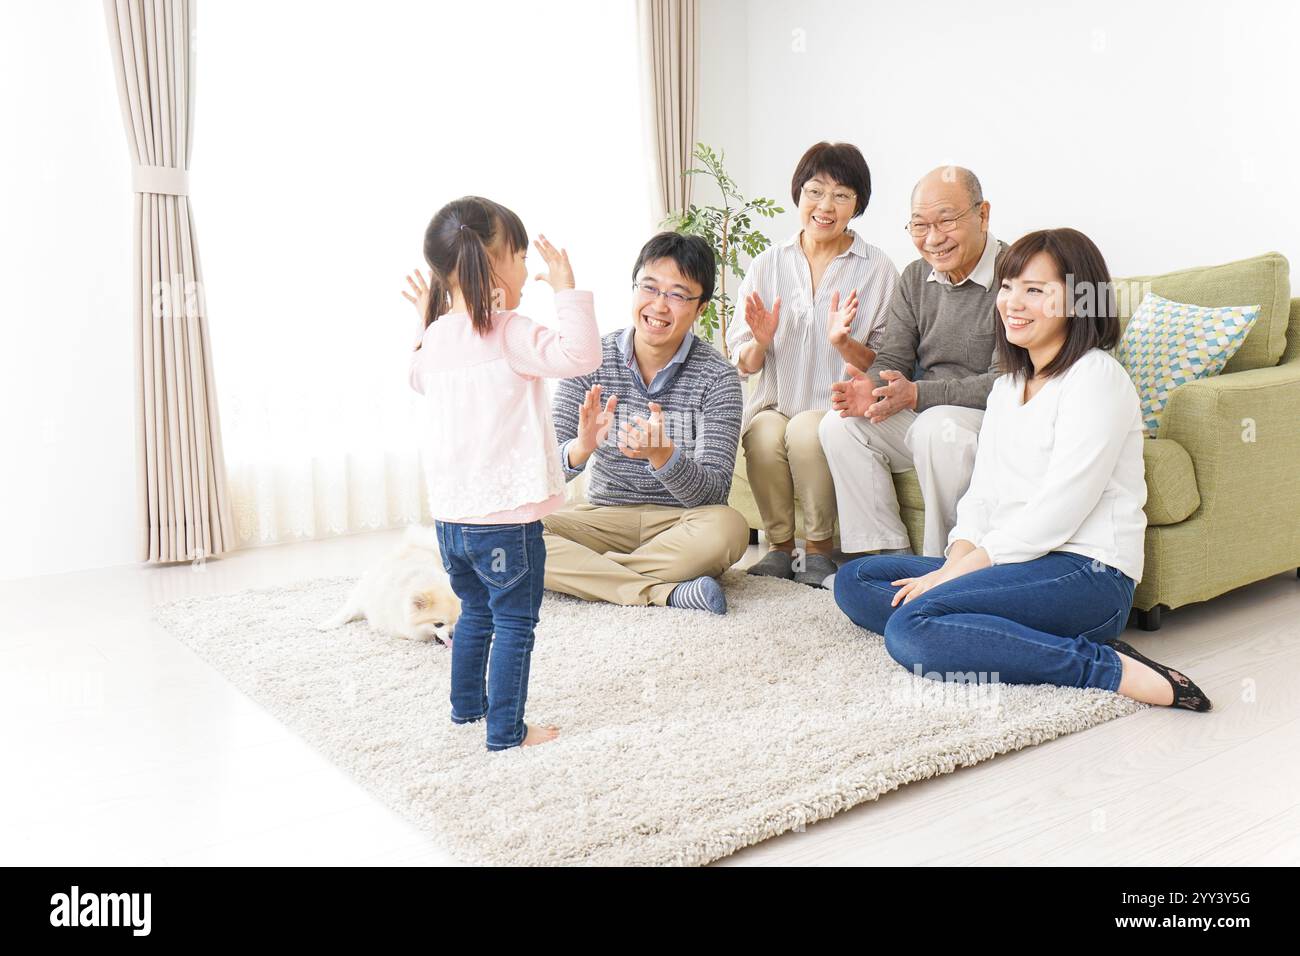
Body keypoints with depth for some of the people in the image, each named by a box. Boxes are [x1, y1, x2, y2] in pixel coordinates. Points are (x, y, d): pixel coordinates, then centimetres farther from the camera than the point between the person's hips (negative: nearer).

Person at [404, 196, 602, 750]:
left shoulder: (436, 338, 6)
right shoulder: (507, 333, -16)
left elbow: (419, 378, 28)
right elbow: (580, 355, -26)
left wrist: (427, 324, 29)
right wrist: (567, 290, -18)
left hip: (450, 515, 8)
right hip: (506, 516, -8)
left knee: (476, 613, 25)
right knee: (514, 624, 4)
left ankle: (466, 706, 39)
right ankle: (506, 731, 10)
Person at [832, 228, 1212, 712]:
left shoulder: (1096, 377, -9)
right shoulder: (1006, 386, 19)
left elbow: (1059, 510, -17)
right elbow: (981, 494, 13)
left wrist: (959, 570, -16)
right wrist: (958, 557, -7)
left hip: (1086, 571, -10)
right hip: (1013, 561, 10)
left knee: (911, 627, -28)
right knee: (854, 581, 3)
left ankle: (1109, 669, -19)